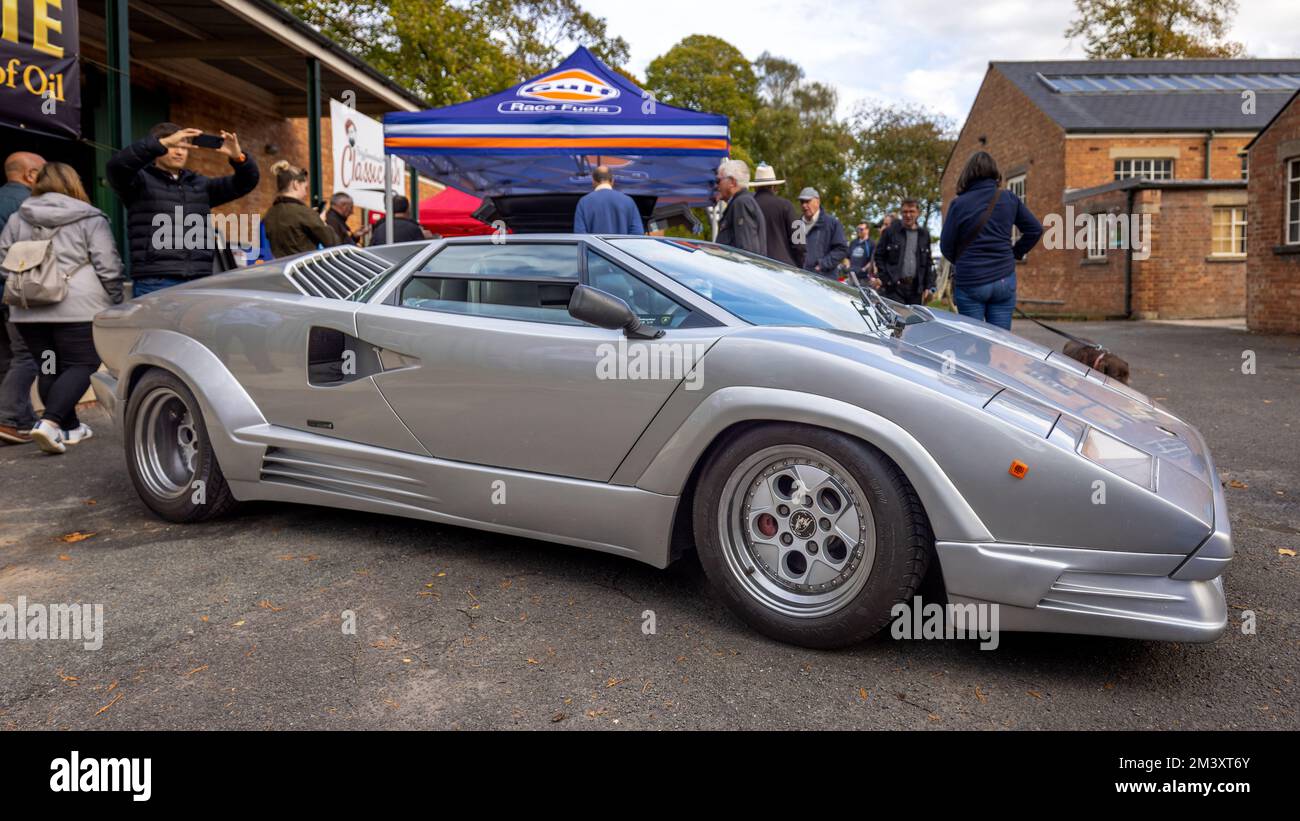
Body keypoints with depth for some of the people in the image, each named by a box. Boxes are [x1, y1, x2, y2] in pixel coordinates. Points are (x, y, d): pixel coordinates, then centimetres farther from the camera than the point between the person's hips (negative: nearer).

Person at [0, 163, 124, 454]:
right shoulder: (90, 219, 0)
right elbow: (108, 267, -6)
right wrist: (115, 302, 4)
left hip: (28, 310, 5)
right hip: (77, 309, -5)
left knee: (50, 369, 13)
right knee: (81, 365, -2)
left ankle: (69, 428, 20)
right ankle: (49, 422, -18)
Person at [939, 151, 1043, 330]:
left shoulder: (959, 204, -7)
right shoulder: (1010, 199, 4)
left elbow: (946, 246, -5)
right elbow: (1035, 229, 9)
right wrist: (1015, 253, 16)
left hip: (970, 283, -3)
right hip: (1004, 280, 3)